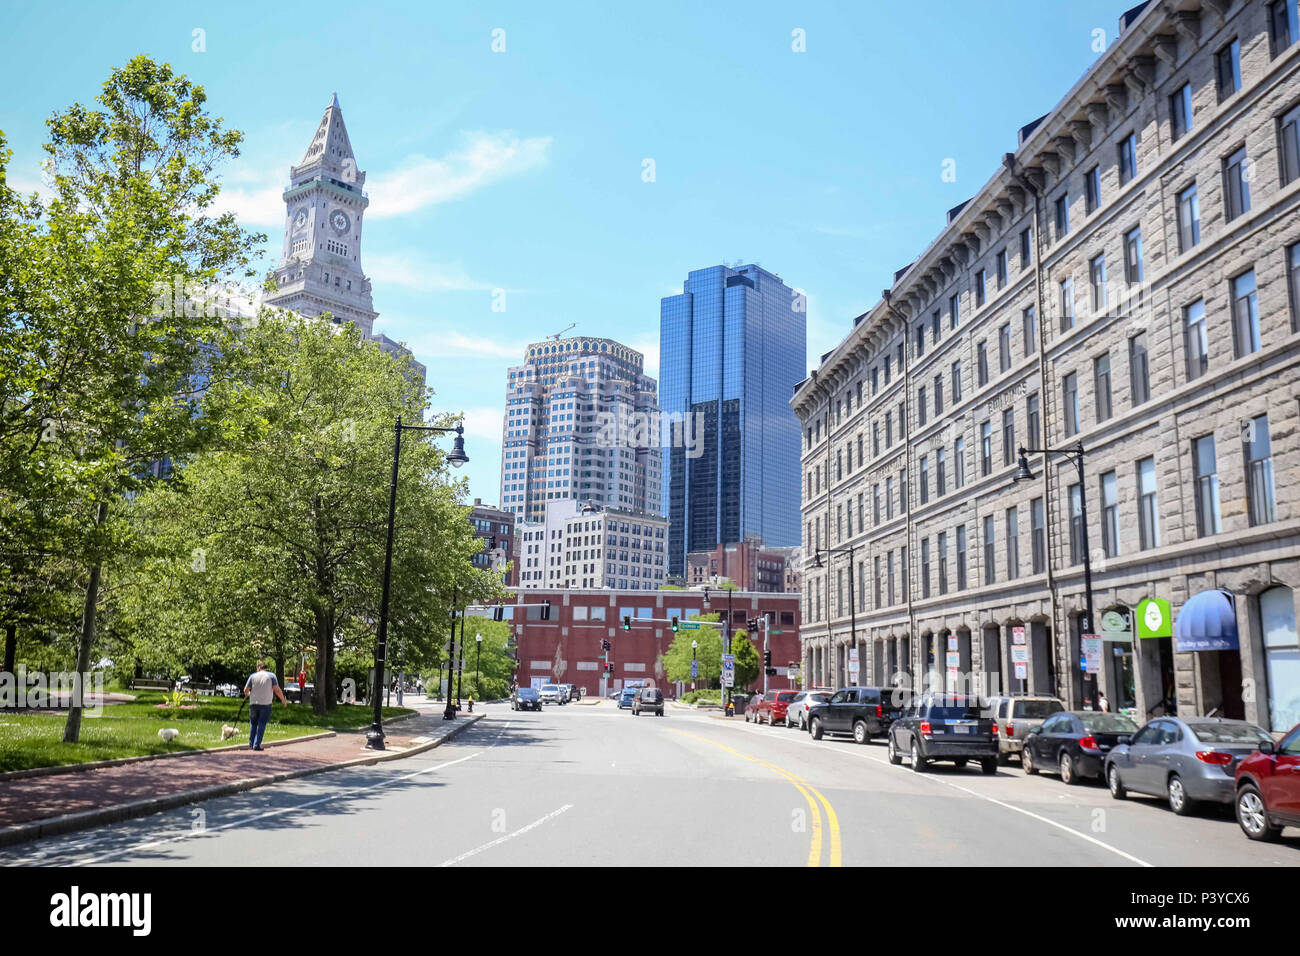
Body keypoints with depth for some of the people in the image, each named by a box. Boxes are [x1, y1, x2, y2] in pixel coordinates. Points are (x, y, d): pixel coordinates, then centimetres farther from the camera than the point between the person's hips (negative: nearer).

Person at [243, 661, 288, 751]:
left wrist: (247, 695, 27)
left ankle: (251, 744, 16)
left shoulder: (253, 676, 4)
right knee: (261, 724, 2)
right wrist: (283, 700, 5)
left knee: (253, 723, 15)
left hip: (253, 703, 2)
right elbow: (277, 690, -7)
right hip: (266, 704, -2)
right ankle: (257, 745, -3)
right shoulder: (271, 676, 0)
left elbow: (246, 690, 4)